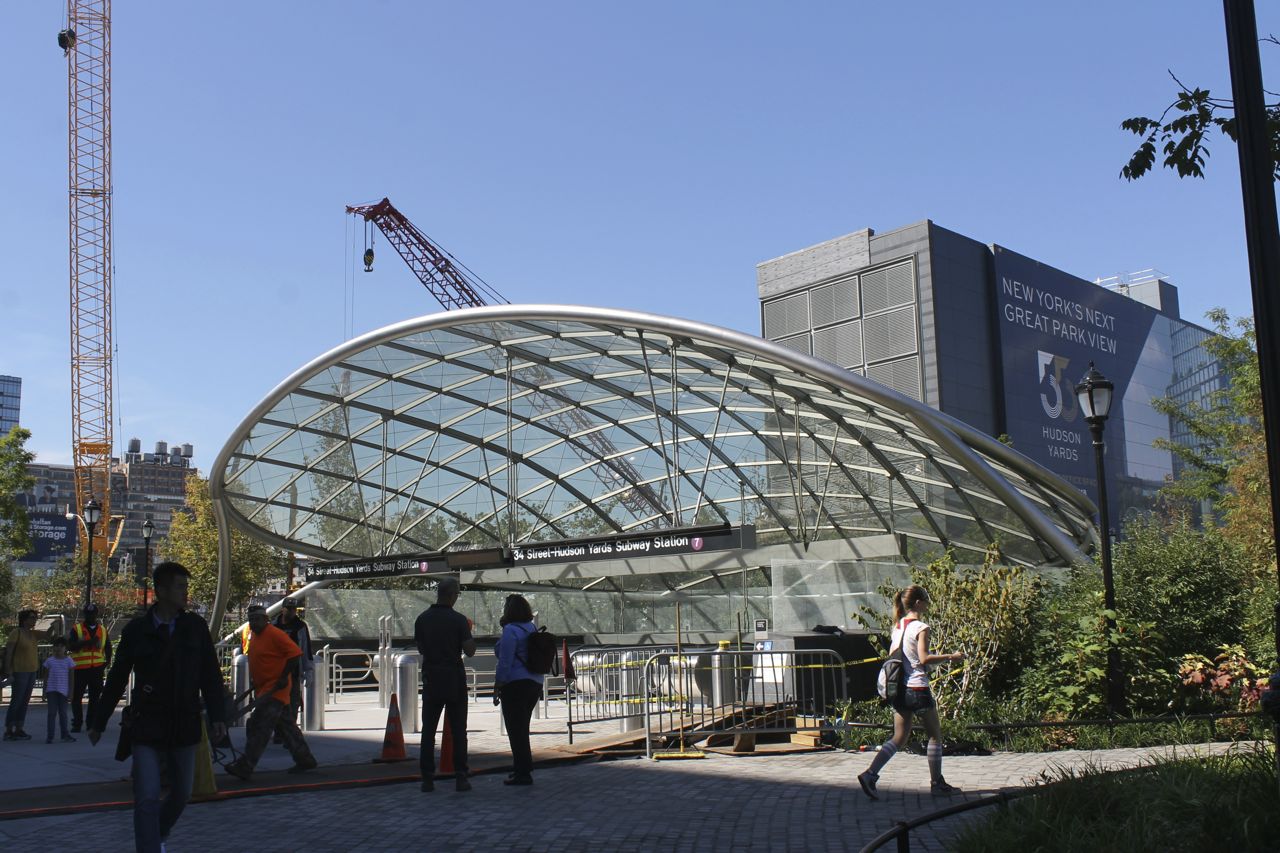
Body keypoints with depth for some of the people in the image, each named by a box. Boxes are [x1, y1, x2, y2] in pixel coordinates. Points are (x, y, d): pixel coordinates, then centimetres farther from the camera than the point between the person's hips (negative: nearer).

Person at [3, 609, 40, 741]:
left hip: (31, 672, 7)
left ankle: (19, 730, 16)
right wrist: (9, 672, -17)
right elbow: (8, 652, -12)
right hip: (20, 672, -7)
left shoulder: (33, 634, 11)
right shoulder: (16, 633, -10)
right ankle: (8, 731, -1)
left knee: (25, 702, 10)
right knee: (16, 701, -6)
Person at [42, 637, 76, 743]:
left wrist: (71, 691, -2)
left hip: (63, 690, 0)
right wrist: (44, 691, 4)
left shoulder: (69, 661, 2)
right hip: (51, 690, 0)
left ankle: (65, 735, 15)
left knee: (63, 712, 6)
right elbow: (46, 677, 8)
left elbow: (72, 677, 3)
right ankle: (49, 736, 2)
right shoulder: (49, 661, 5)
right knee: (52, 712, -1)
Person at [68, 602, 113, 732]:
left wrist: (108, 661, 7)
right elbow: (71, 646, -10)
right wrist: (87, 642, -20)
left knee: (95, 696, 6)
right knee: (76, 696, -1)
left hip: (97, 668, 3)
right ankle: (77, 723, 7)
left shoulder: (102, 630, 13)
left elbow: (108, 647, 21)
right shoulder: (76, 628, 1)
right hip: (80, 668, -3)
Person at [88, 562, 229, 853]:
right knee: (147, 799, -8)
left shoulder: (196, 627, -1)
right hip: (146, 728, -2)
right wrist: (98, 722, 10)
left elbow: (211, 676, 0)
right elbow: (116, 680, 5)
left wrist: (217, 716, -9)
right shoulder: (136, 629, -4)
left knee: (181, 794, 15)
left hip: (184, 728, 2)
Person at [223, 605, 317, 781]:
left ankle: (245, 767, -12)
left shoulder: (275, 634, -15)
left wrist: (284, 677, -20)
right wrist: (253, 681, 18)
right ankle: (304, 759, 23)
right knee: (286, 725, 15)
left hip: (274, 690, -10)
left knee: (259, 726, -12)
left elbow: (295, 654, -20)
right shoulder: (255, 636, 13)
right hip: (263, 690, 10)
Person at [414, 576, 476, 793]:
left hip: (431, 679, 3)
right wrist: (468, 633, 7)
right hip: (454, 679, -3)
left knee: (428, 730, 6)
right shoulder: (458, 620, -10)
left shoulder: (422, 619, 2)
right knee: (458, 730, 4)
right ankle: (460, 777, 1)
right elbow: (470, 651, -10)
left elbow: (420, 649, 11)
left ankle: (427, 778, 3)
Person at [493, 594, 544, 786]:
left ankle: (523, 773, 0)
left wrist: (498, 685, -13)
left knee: (516, 729, -2)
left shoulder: (510, 630, -15)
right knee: (522, 728, 20)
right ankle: (524, 766, 29)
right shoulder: (532, 628, 11)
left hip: (516, 684, -9)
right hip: (535, 683, 9)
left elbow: (505, 661, -17)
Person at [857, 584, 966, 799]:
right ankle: (937, 782, 17)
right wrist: (951, 657, -13)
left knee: (899, 738, 8)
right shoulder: (921, 628, -12)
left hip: (899, 690, 7)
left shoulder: (898, 626, 11)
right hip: (918, 688, -7)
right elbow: (924, 658, -21)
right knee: (935, 735, 10)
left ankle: (870, 774, -7)